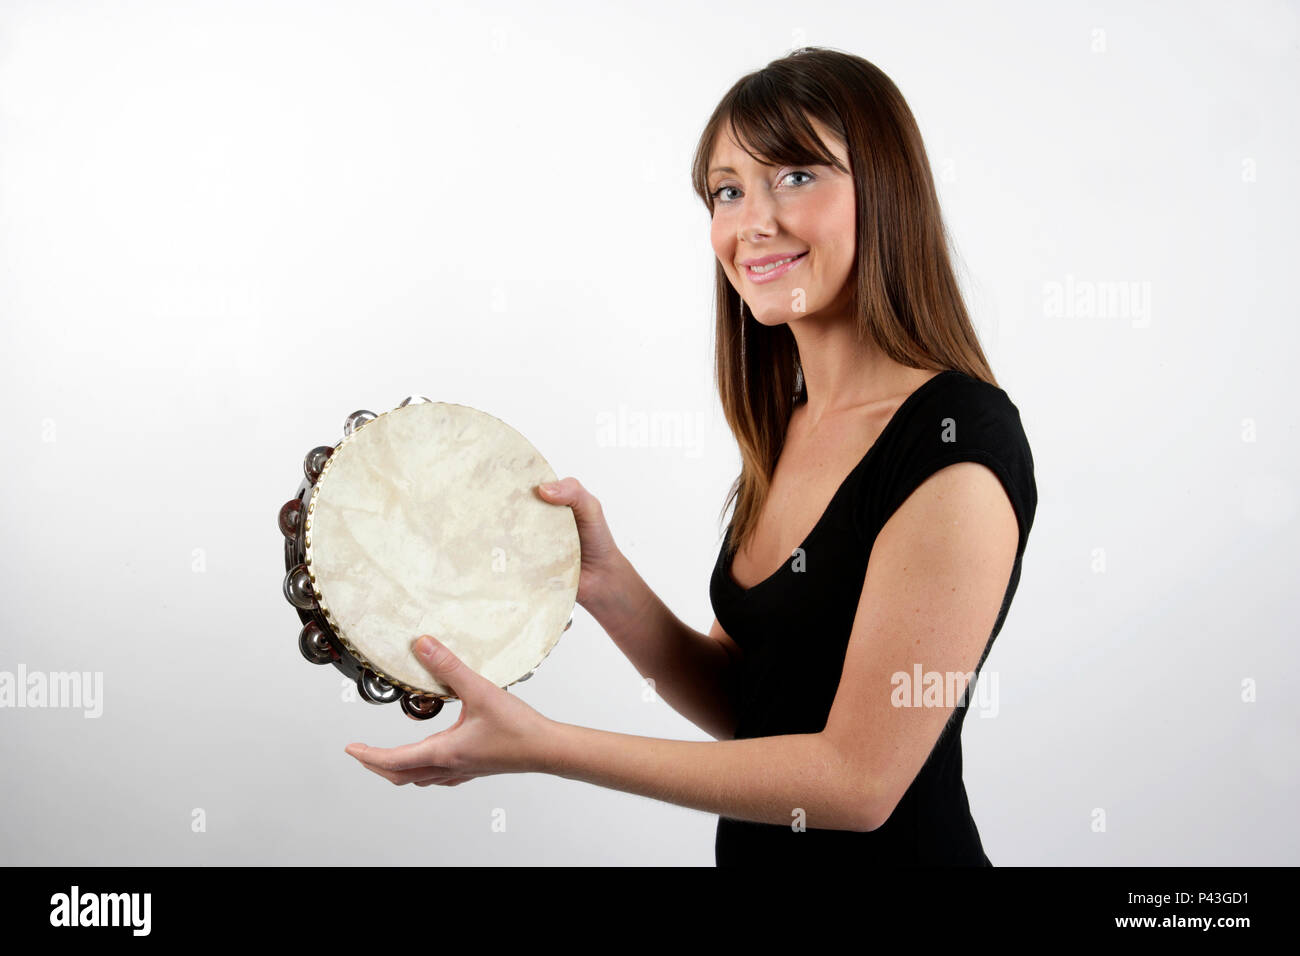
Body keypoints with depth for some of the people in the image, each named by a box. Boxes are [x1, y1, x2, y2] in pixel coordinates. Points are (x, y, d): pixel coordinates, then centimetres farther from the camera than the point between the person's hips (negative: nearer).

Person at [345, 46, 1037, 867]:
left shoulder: (960, 444, -22)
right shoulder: (787, 428, 3)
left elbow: (857, 780, -22)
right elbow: (743, 710, 4)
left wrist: (541, 747, -22)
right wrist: (605, 583, -12)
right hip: (758, 849, 7)